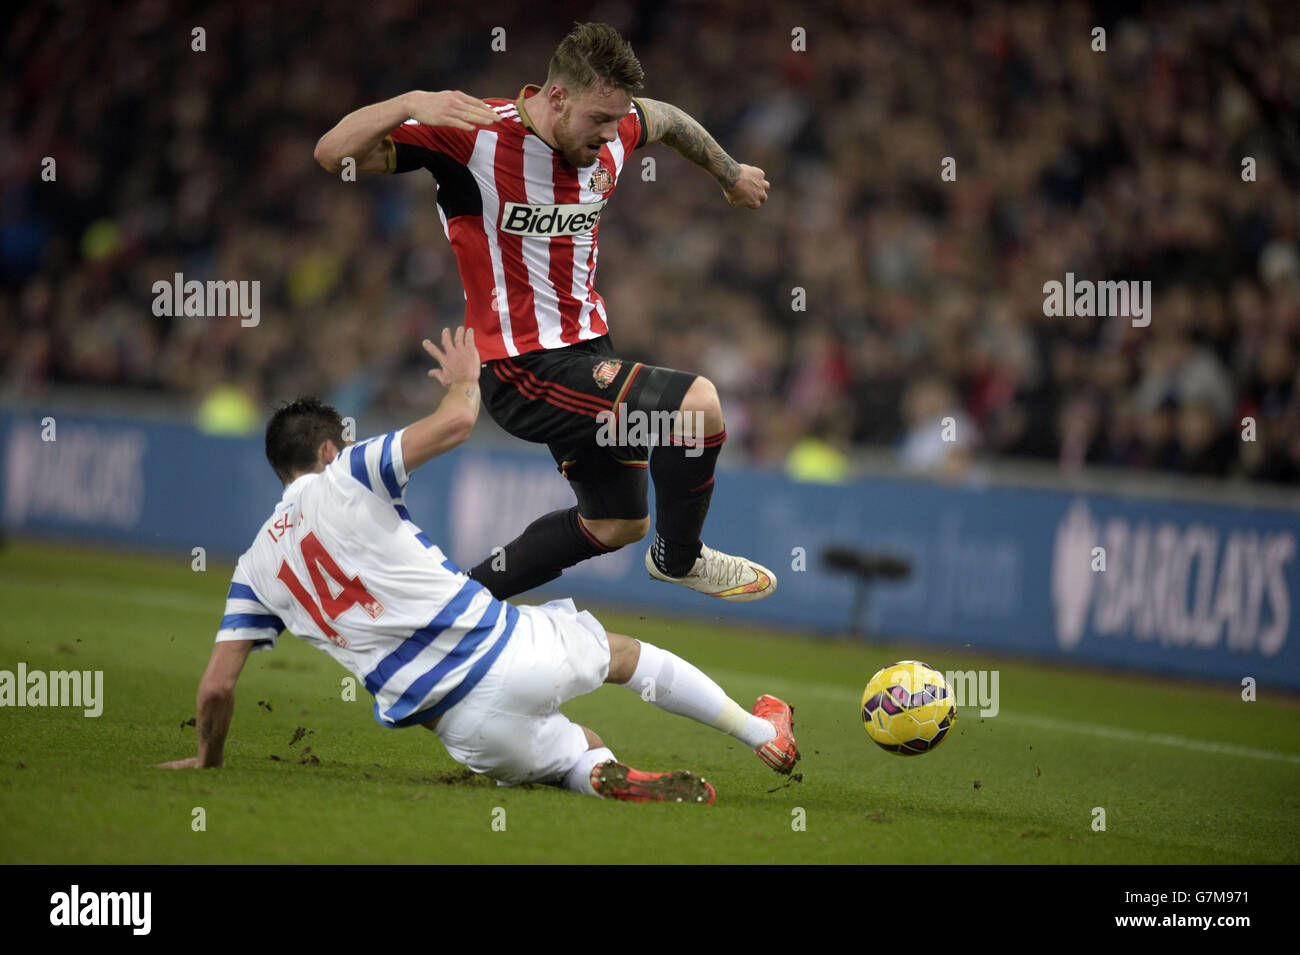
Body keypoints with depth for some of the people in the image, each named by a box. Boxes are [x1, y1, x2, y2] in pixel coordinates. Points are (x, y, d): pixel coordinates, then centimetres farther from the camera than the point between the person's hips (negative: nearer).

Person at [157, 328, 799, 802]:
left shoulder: (255, 567, 11)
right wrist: (466, 377, 15)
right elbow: (457, 423, -7)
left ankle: (605, 776, -8)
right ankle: (761, 732, 39)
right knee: (623, 653, 29)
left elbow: (216, 686, 9)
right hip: (509, 650, -3)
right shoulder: (346, 479, -1)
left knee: (577, 752, 28)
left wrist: (210, 757, 27)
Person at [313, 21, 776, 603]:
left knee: (615, 524, 20)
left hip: (586, 352, 9)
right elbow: (333, 154, -26)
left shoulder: (612, 136, -1)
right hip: (525, 373, -9)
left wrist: (731, 175, 38)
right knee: (698, 402, -23)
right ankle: (678, 557, 2)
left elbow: (667, 119, 25)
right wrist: (410, 104, -43)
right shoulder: (475, 136, -21)